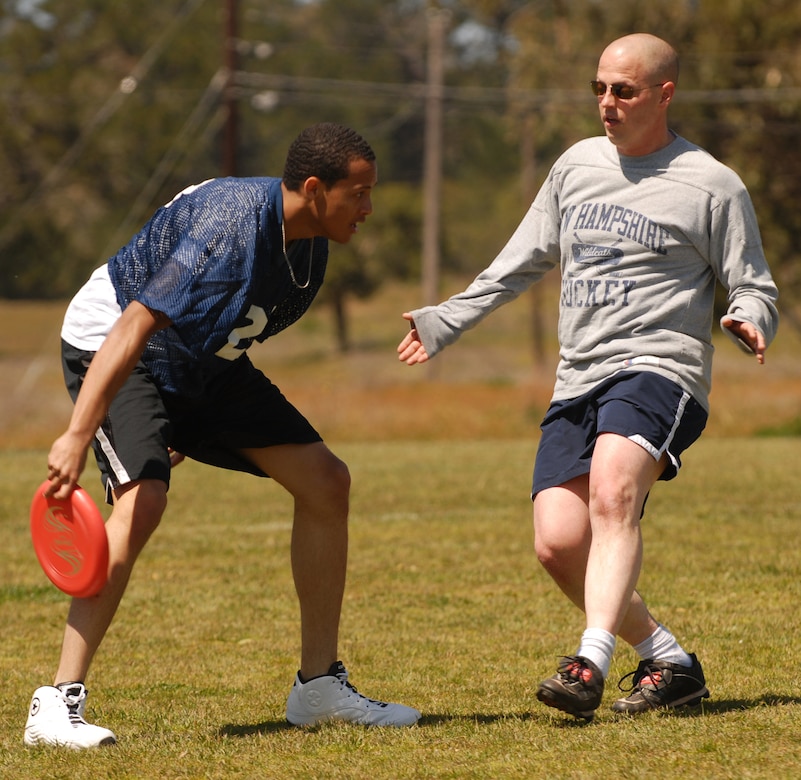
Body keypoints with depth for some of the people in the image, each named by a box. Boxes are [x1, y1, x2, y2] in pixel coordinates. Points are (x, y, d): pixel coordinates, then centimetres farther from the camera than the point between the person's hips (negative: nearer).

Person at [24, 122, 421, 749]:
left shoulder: (311, 249, -3)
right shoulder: (231, 227, -32)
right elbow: (134, 327, -37)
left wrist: (189, 433, 20)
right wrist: (78, 435, -43)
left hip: (201, 366, 9)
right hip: (113, 348, -9)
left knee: (325, 481, 3)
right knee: (142, 501, -31)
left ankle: (320, 685, 12)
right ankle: (59, 705, -27)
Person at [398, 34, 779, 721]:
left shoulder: (711, 186, 2)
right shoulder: (576, 166, 17)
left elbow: (757, 291, 4)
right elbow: (521, 264, 29)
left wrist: (748, 320, -20)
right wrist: (445, 322, 25)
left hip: (658, 368, -6)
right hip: (578, 381, 6)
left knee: (612, 489, -34)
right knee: (559, 543, -11)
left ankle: (591, 664, -44)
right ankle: (669, 663, 6)